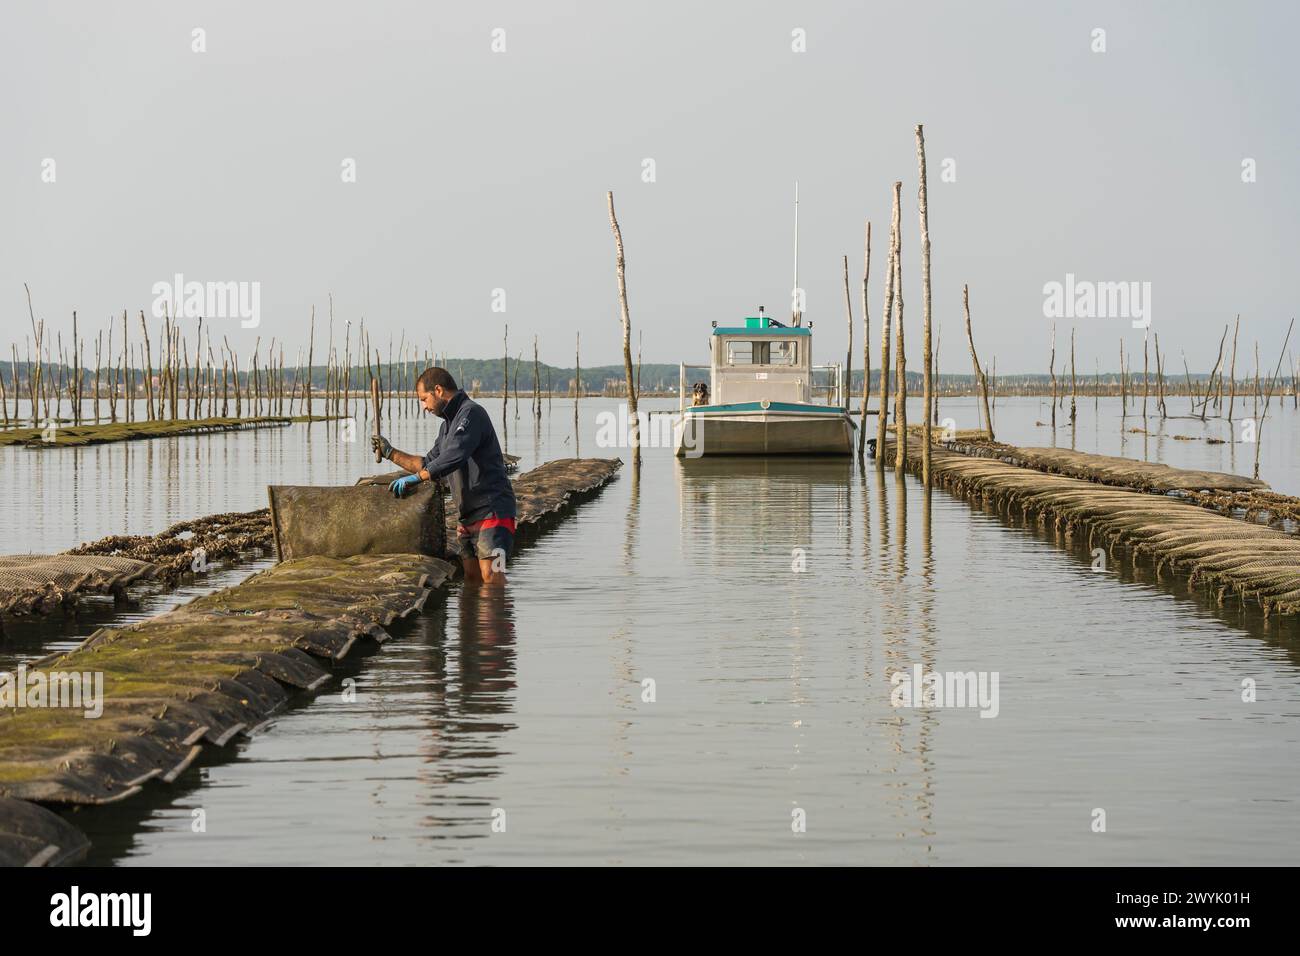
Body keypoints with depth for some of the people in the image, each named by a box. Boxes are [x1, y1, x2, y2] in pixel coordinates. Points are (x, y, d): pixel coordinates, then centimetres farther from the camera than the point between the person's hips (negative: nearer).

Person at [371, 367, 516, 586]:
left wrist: (415, 479, -23)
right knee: (471, 579, 4)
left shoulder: (471, 413, -11)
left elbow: (454, 457, -24)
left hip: (491, 511, -10)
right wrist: (391, 453, 27)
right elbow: (430, 464, 31)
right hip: (467, 515, 10)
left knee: (491, 578, -18)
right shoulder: (448, 424, 22)